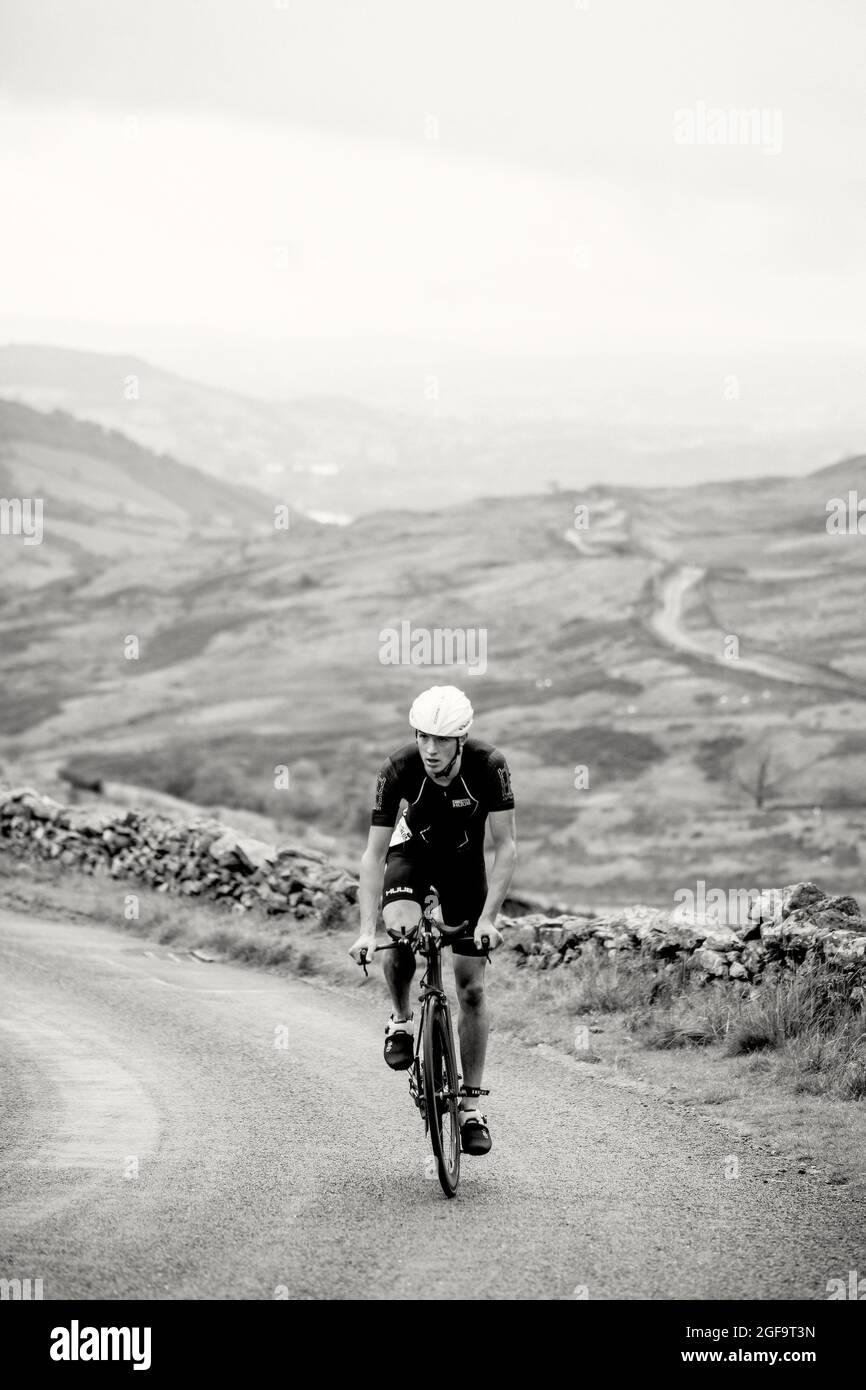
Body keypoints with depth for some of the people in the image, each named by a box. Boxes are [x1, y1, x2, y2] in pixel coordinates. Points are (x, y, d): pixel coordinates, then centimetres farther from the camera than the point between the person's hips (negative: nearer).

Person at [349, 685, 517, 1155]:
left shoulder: (489, 766, -30)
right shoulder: (398, 770, -30)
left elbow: (506, 846, -25)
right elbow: (374, 853, -27)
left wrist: (488, 918, -34)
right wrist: (366, 930, -36)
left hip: (465, 862, 1)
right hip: (412, 853, -1)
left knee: (471, 989, -2)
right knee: (398, 932, -33)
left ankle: (470, 1106, 8)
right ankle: (401, 1020, -4)